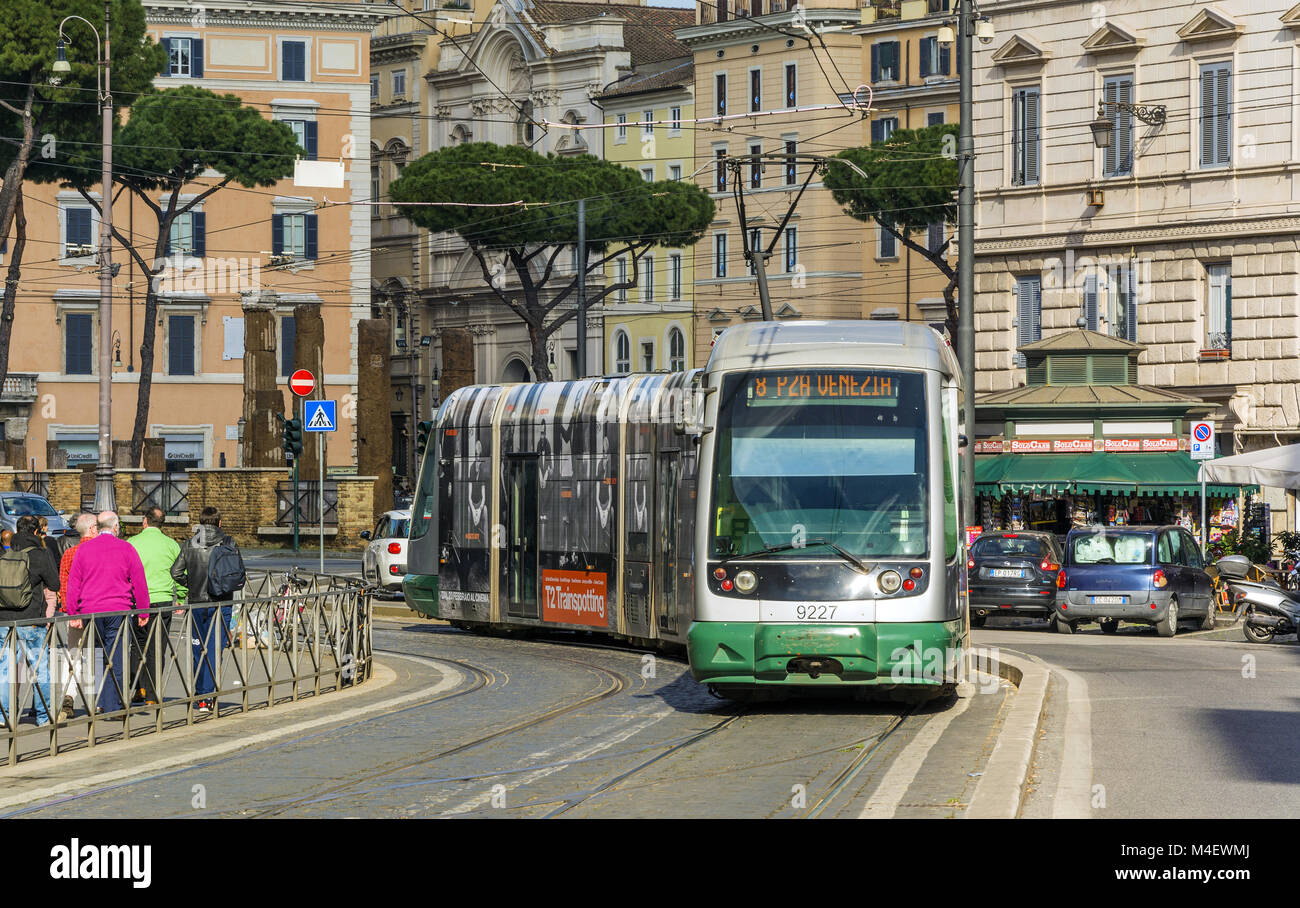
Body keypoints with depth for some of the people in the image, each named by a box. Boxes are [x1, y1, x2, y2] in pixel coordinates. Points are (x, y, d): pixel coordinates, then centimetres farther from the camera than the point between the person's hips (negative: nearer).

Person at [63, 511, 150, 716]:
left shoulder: (83, 549, 6)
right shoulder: (125, 549, -1)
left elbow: (73, 583, 5)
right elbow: (139, 582, 1)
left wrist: (73, 613, 9)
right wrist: (143, 612, 9)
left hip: (90, 612, 2)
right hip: (118, 611, -2)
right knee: (115, 660, 0)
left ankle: (99, 703, 6)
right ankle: (112, 706, -1)